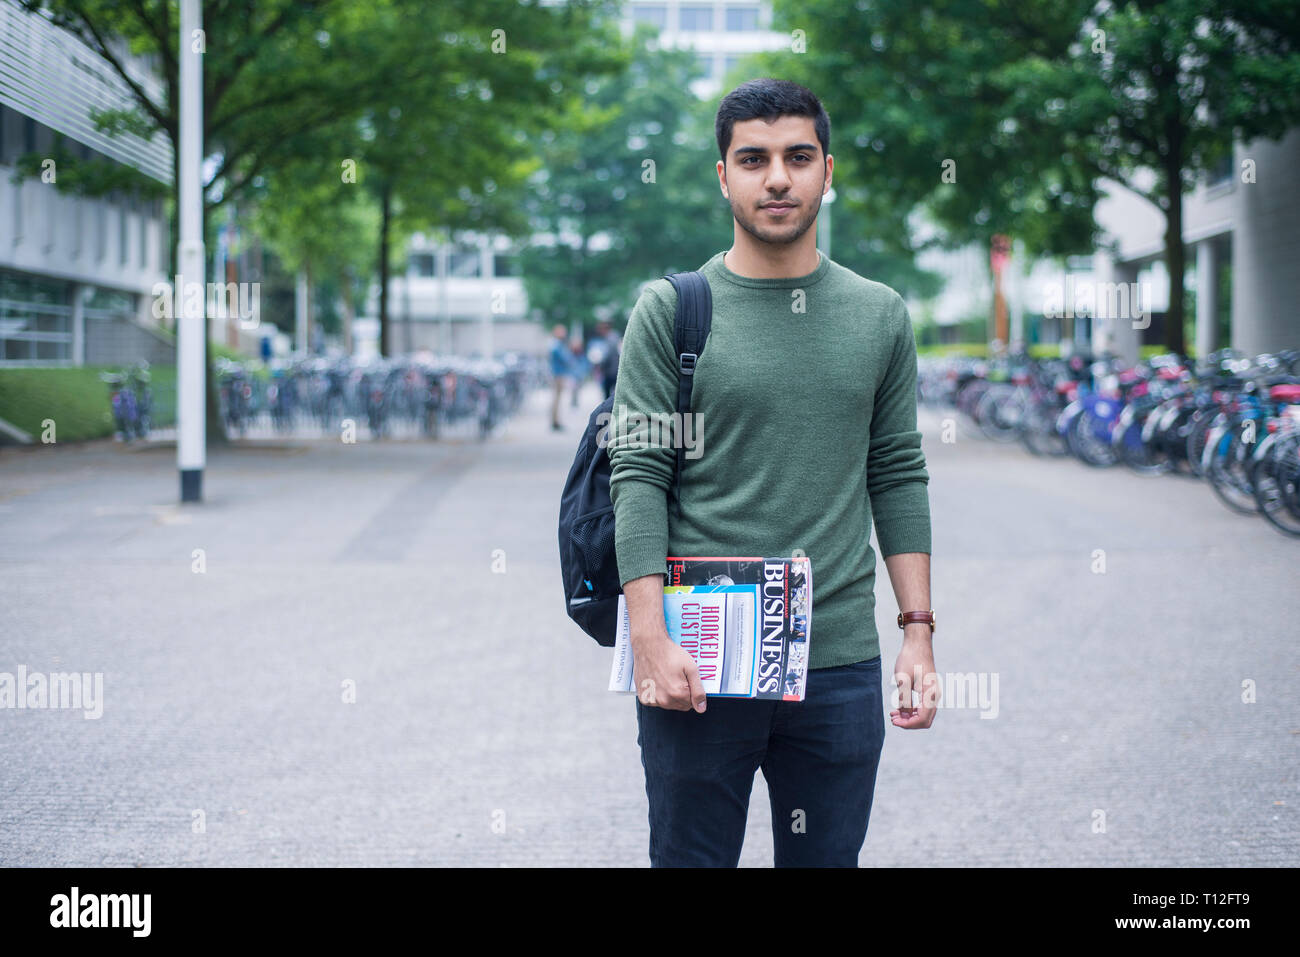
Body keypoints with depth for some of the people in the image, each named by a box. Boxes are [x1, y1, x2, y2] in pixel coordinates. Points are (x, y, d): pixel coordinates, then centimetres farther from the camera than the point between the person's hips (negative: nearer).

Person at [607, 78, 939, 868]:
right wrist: (650, 639, -14)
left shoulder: (880, 316, 9)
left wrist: (920, 631, 3)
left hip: (841, 662, 3)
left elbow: (899, 477, 10)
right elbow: (637, 476, -5)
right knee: (691, 858, 5)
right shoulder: (672, 311, -1)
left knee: (828, 859, 10)